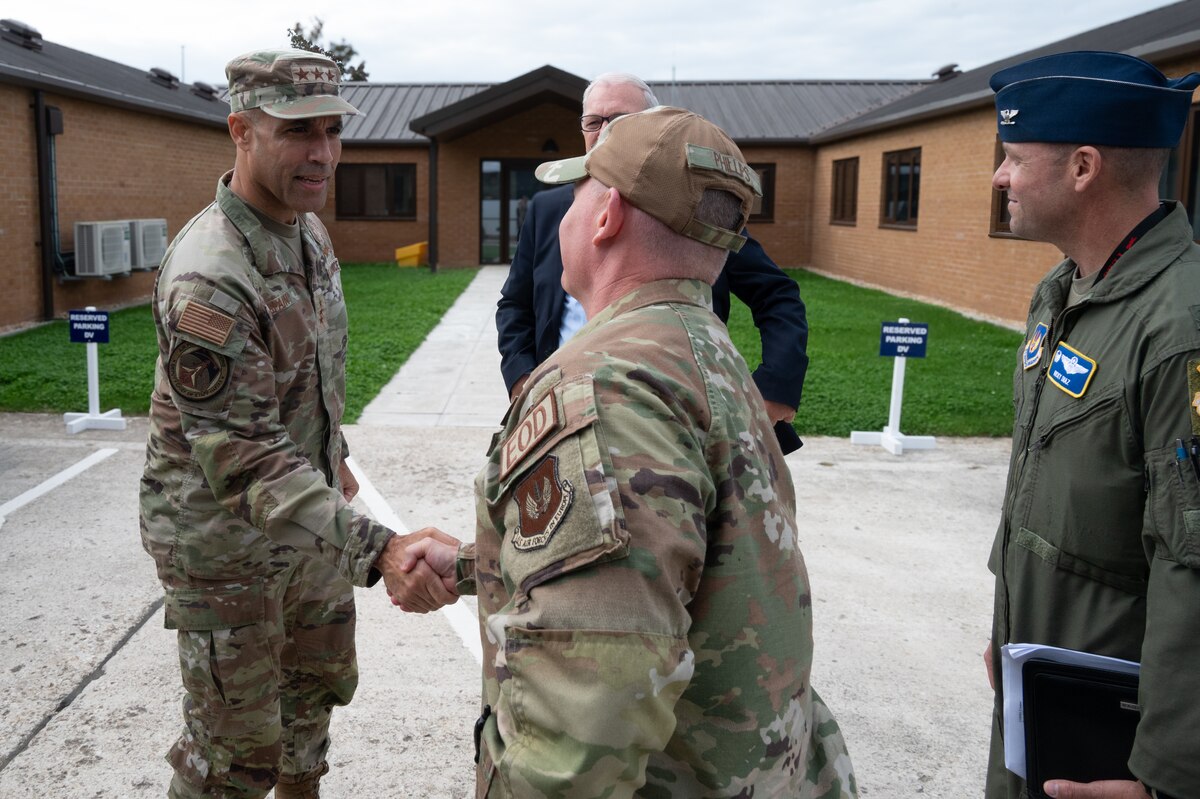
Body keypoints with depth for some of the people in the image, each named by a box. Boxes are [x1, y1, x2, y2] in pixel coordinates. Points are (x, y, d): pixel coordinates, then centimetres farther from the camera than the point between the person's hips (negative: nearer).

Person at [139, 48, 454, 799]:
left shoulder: (309, 230, 0)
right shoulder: (207, 278, -29)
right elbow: (241, 458, -34)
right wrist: (376, 549, -43)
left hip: (309, 517, 8)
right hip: (226, 540, -8)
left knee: (320, 682, 24)